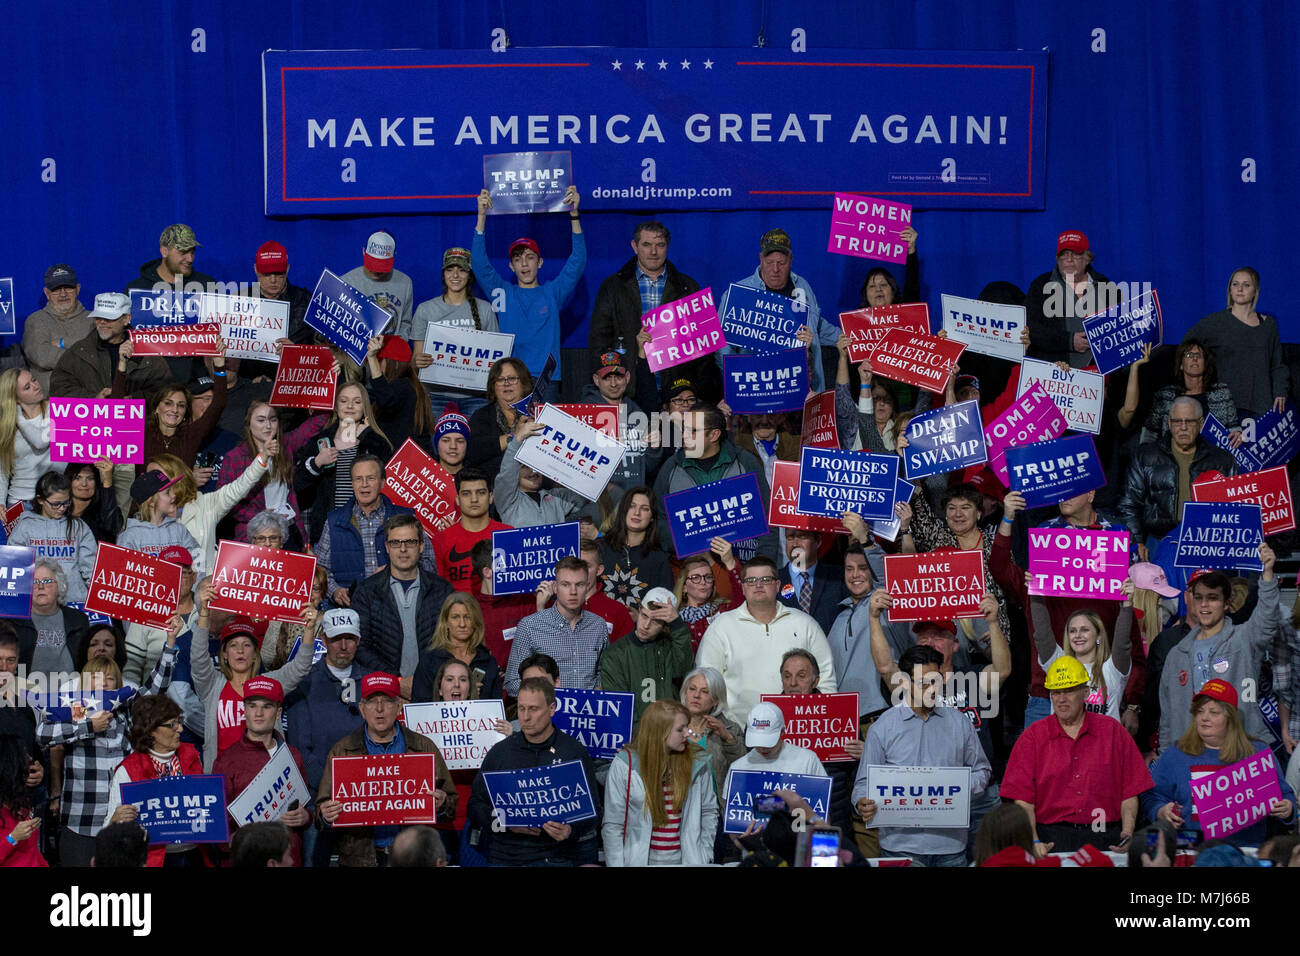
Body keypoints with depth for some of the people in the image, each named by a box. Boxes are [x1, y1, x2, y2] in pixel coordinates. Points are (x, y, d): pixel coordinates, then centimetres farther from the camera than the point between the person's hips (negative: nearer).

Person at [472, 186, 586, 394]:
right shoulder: (503, 293, 13)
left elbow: (577, 262, 3)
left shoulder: (552, 293, 13)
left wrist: (574, 214, -7)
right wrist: (481, 216, -7)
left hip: (547, 379, 0)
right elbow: (480, 264, 2)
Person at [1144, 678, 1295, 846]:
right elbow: (1151, 797, 15)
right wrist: (1162, 812, -7)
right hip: (1190, 848, -2)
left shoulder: (1258, 752, 14)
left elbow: (1285, 794, 18)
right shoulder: (1174, 755, 14)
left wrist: (1287, 810, -4)